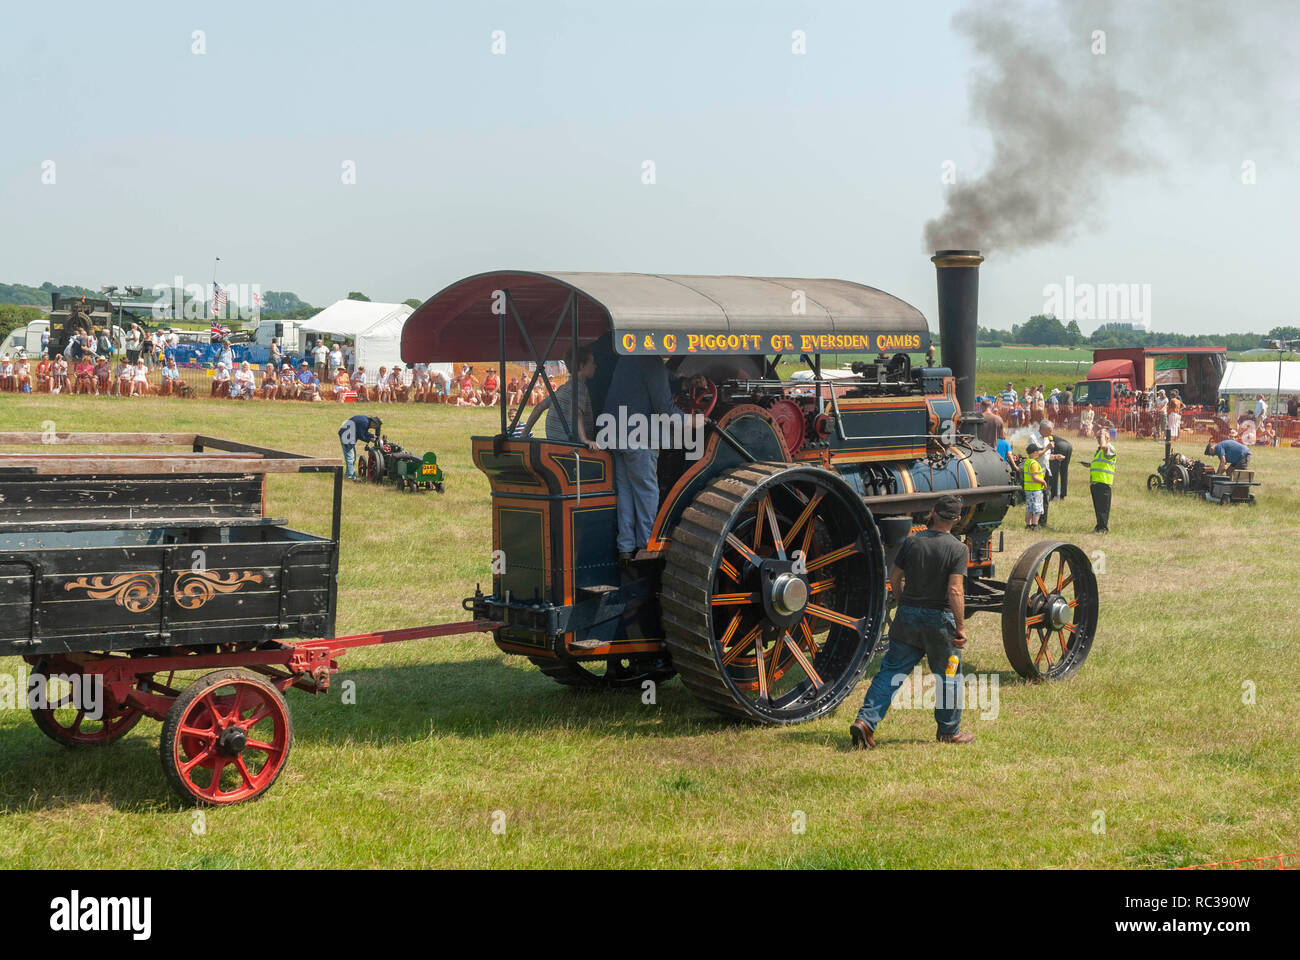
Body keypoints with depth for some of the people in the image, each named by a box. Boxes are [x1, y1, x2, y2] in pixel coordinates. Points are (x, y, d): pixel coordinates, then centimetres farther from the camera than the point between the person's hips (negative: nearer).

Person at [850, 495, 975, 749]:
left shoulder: (912, 541, 1)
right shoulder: (958, 549, -11)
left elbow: (894, 578, 6)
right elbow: (955, 590, -18)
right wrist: (961, 627, -12)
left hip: (907, 614, 3)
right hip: (940, 618, -3)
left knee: (891, 671, 7)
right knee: (948, 676, 14)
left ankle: (865, 721, -6)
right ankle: (949, 731, 24)